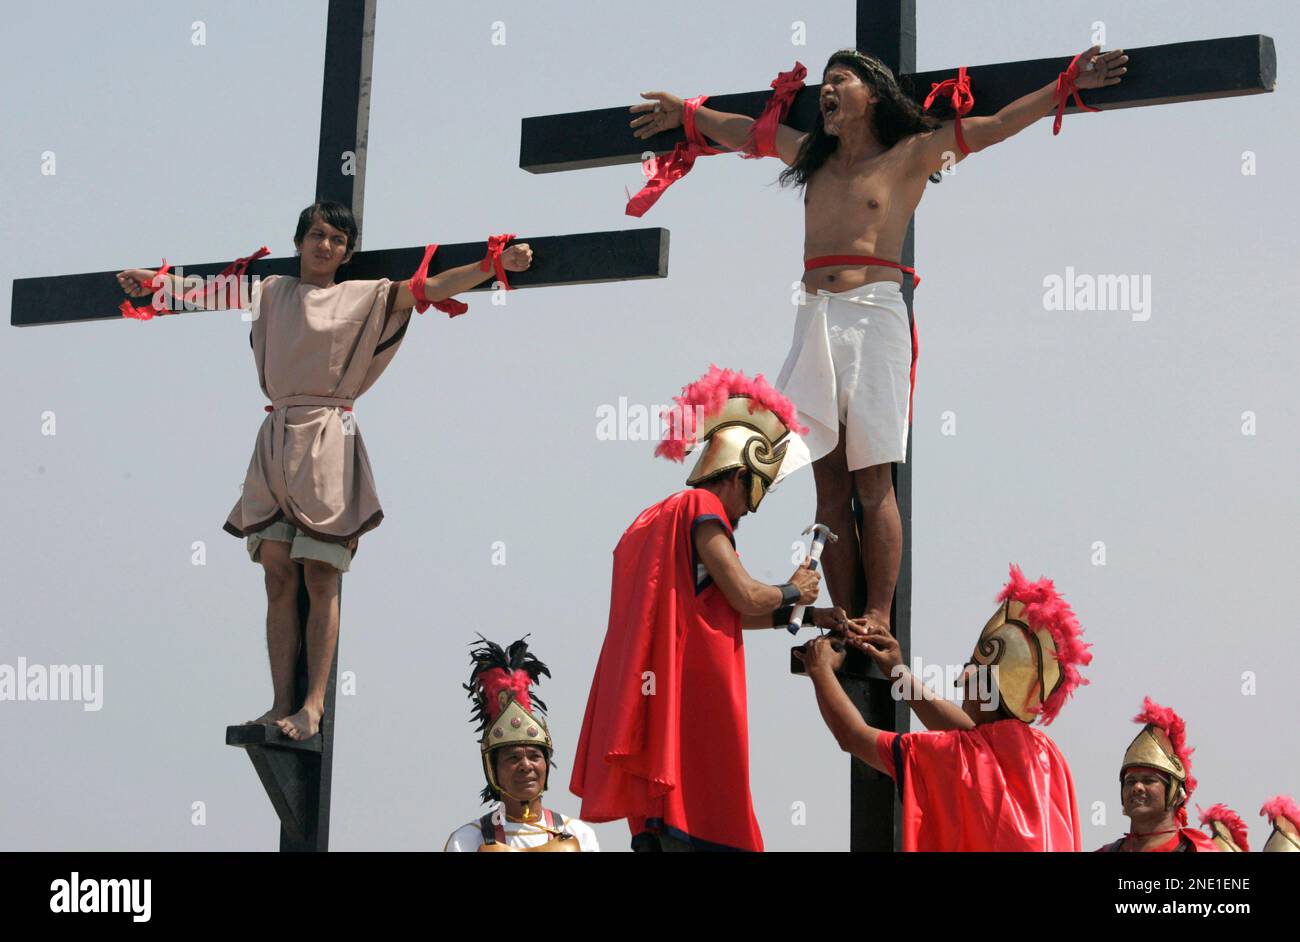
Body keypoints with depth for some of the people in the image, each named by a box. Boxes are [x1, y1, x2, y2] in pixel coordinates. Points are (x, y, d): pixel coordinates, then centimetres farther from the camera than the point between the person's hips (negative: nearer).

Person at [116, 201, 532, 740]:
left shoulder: (363, 297, 7)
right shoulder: (273, 291, 17)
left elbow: (431, 287, -1)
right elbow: (211, 294, 25)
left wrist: (497, 265, -11)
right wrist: (153, 283, 21)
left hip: (327, 442, -3)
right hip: (278, 439, 3)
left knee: (321, 579, -7)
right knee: (279, 578, -1)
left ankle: (314, 704, -9)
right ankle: (281, 704, -2)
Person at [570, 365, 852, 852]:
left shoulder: (659, 518, 24)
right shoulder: (702, 509, -5)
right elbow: (746, 597, -14)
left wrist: (804, 615, 27)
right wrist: (792, 592, 7)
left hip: (647, 703, 9)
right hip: (690, 698, -9)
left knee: (656, 827, 8)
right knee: (694, 831, -11)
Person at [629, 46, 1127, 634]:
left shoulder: (910, 155, 7)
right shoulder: (812, 156, 20)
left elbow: (999, 125, 3)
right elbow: (748, 131, 35)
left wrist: (1068, 84, -3)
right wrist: (688, 113, 42)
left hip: (872, 316, -5)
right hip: (815, 318, 5)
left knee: (872, 484, -8)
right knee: (830, 486, 0)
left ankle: (878, 619, -7)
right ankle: (846, 621, 1)